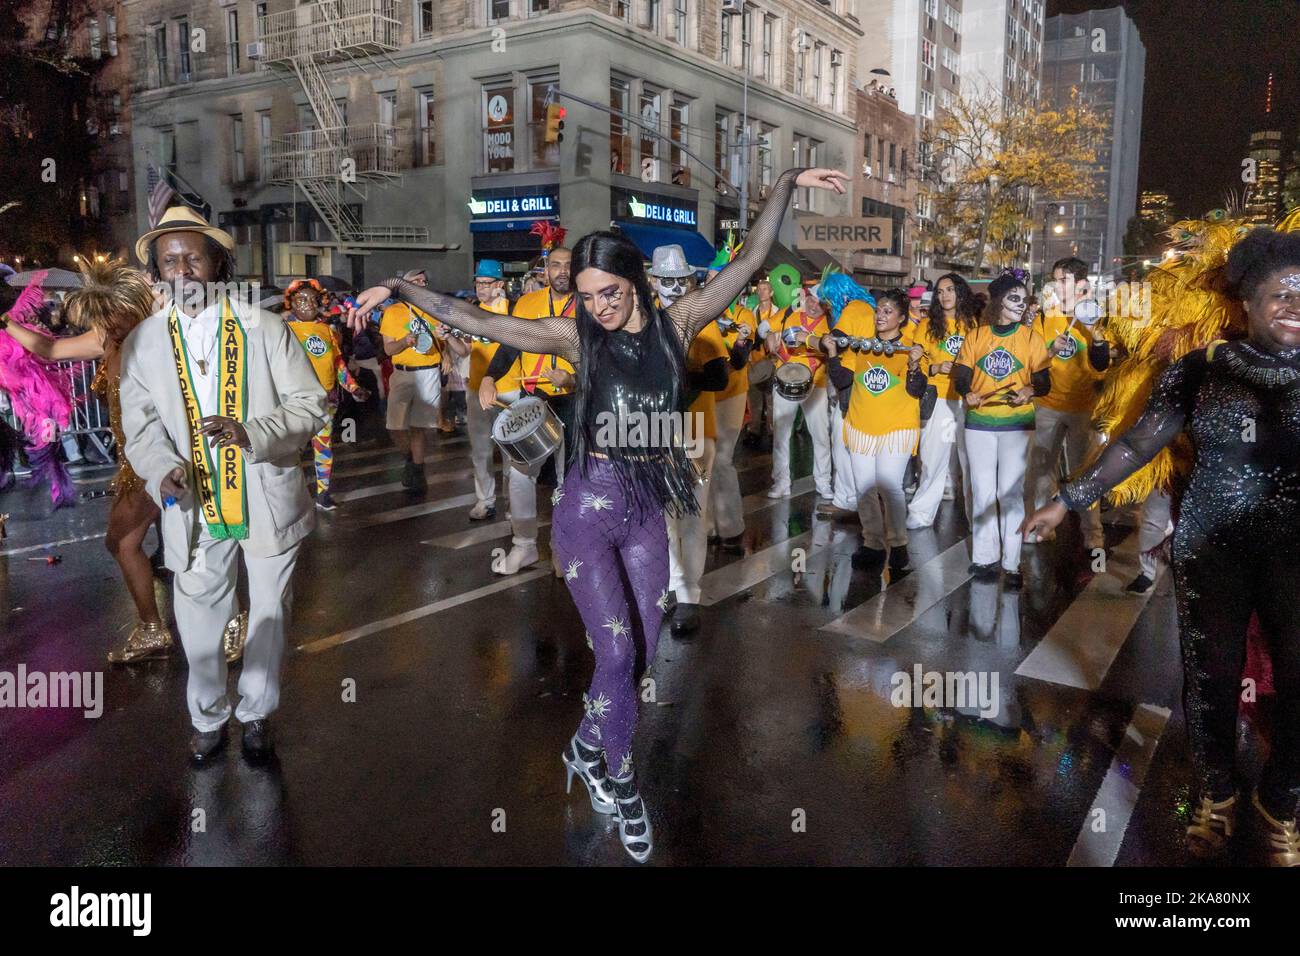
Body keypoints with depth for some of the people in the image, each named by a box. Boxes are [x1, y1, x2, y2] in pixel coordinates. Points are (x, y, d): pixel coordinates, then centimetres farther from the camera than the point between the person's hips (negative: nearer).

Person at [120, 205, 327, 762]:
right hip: (194, 510, 1)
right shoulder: (142, 343, 1)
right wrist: (162, 469, -19)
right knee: (199, 621, 11)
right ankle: (207, 718, 35)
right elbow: (140, 425, 3)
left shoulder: (265, 329, -5)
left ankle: (256, 713, 36)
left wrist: (251, 433, -25)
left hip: (268, 502, -1)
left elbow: (310, 404, -7)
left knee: (269, 613, 14)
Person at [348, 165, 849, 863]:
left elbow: (749, 259, -1)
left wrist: (785, 184, -5)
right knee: (617, 651, -4)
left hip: (648, 507, 3)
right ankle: (620, 781, 19)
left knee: (642, 651, 11)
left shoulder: (675, 325, 0)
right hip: (589, 505, -3)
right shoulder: (577, 337, -5)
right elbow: (473, 320, -7)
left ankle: (586, 746, 36)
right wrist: (399, 291, -13)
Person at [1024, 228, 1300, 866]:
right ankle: (1216, 795, 29)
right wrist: (1069, 499, -1)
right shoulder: (1202, 369, -1)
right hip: (1211, 544, 0)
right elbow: (1136, 443, 1)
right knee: (1210, 672, 6)